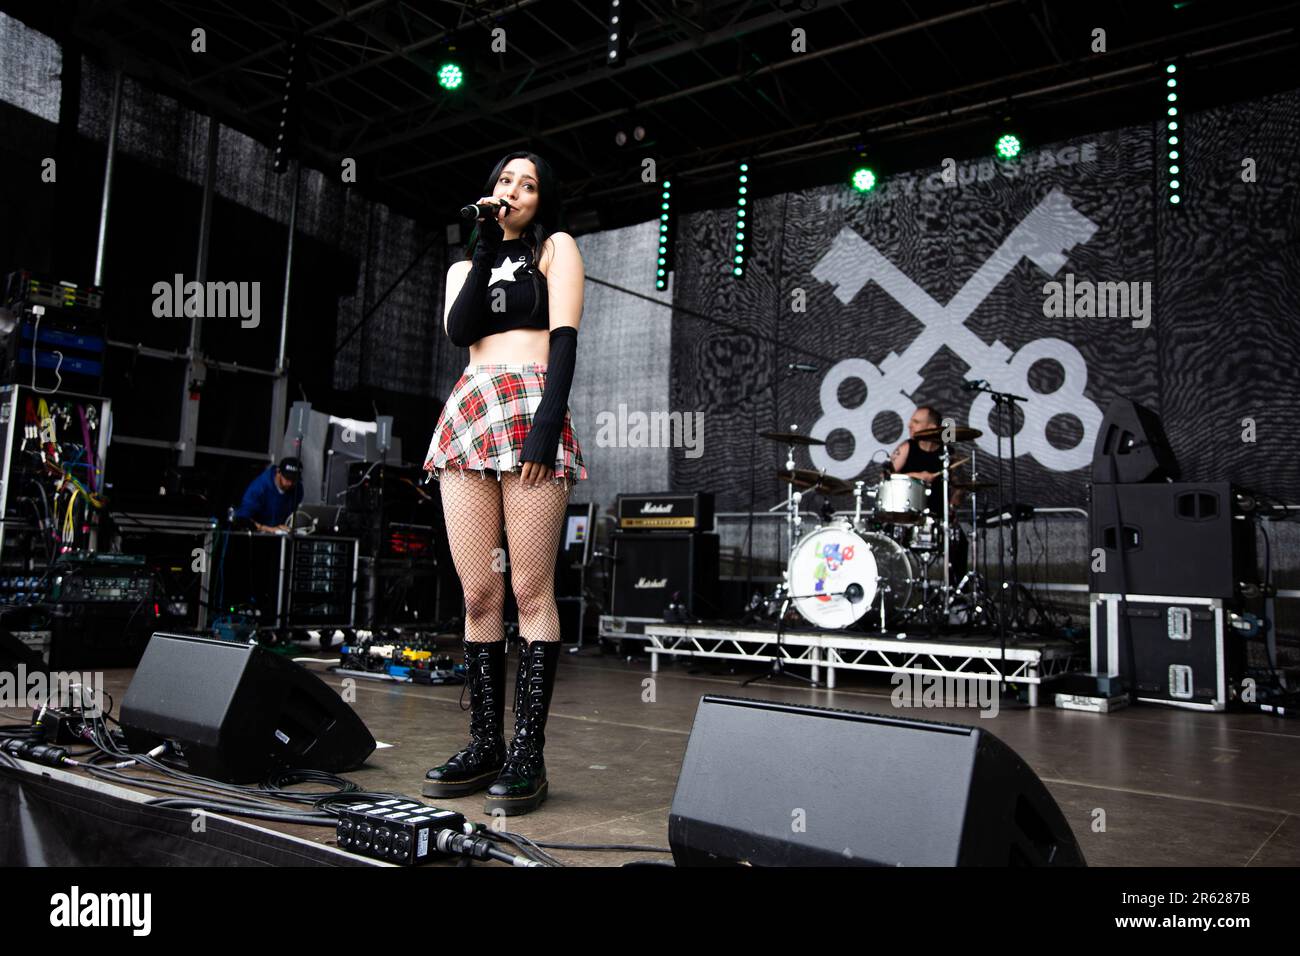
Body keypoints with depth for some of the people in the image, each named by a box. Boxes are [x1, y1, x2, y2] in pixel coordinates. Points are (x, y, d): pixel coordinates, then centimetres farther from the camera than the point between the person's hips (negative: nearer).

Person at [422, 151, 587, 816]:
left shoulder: (556, 247, 14)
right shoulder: (463, 267, 27)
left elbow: (563, 336, -1)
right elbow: (458, 332, 6)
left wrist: (550, 420, -15)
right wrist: (485, 251, 2)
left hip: (530, 410, -5)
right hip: (466, 413, 5)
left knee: (529, 591, -10)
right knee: (477, 592, 1)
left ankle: (528, 755, -7)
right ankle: (484, 744, 7)